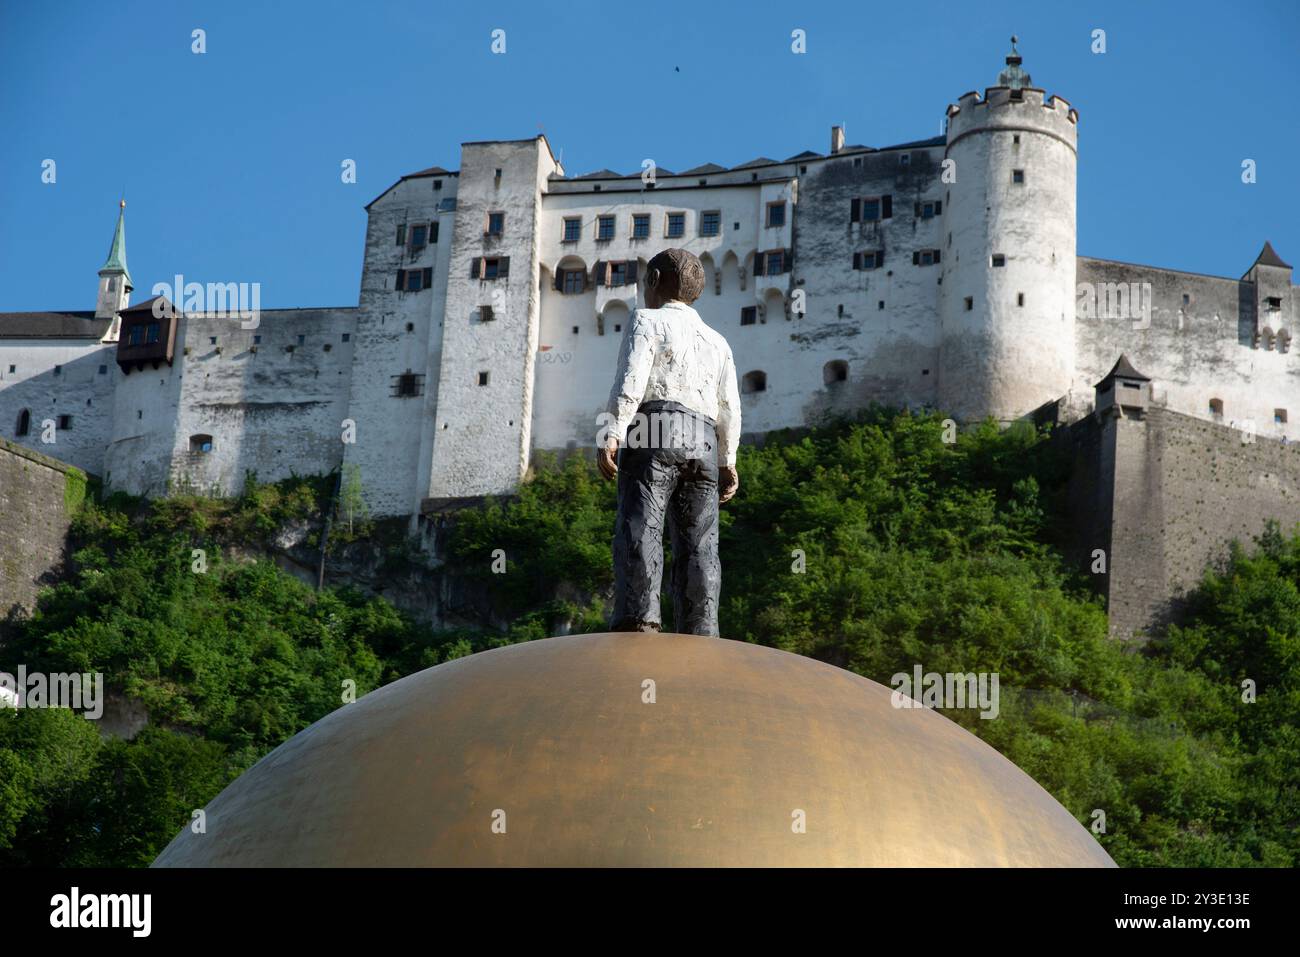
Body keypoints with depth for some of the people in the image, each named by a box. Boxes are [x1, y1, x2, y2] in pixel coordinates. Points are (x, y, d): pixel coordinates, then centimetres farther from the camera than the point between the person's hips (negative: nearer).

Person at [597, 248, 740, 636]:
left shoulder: (647, 321, 10)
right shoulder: (717, 341, 27)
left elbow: (631, 380, -6)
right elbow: (729, 407, 18)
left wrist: (611, 437, -14)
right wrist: (727, 463, 20)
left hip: (654, 432, -5)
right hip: (703, 445, 6)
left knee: (639, 529, -16)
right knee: (698, 544, 0)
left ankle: (637, 621, -31)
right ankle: (699, 637, -9)